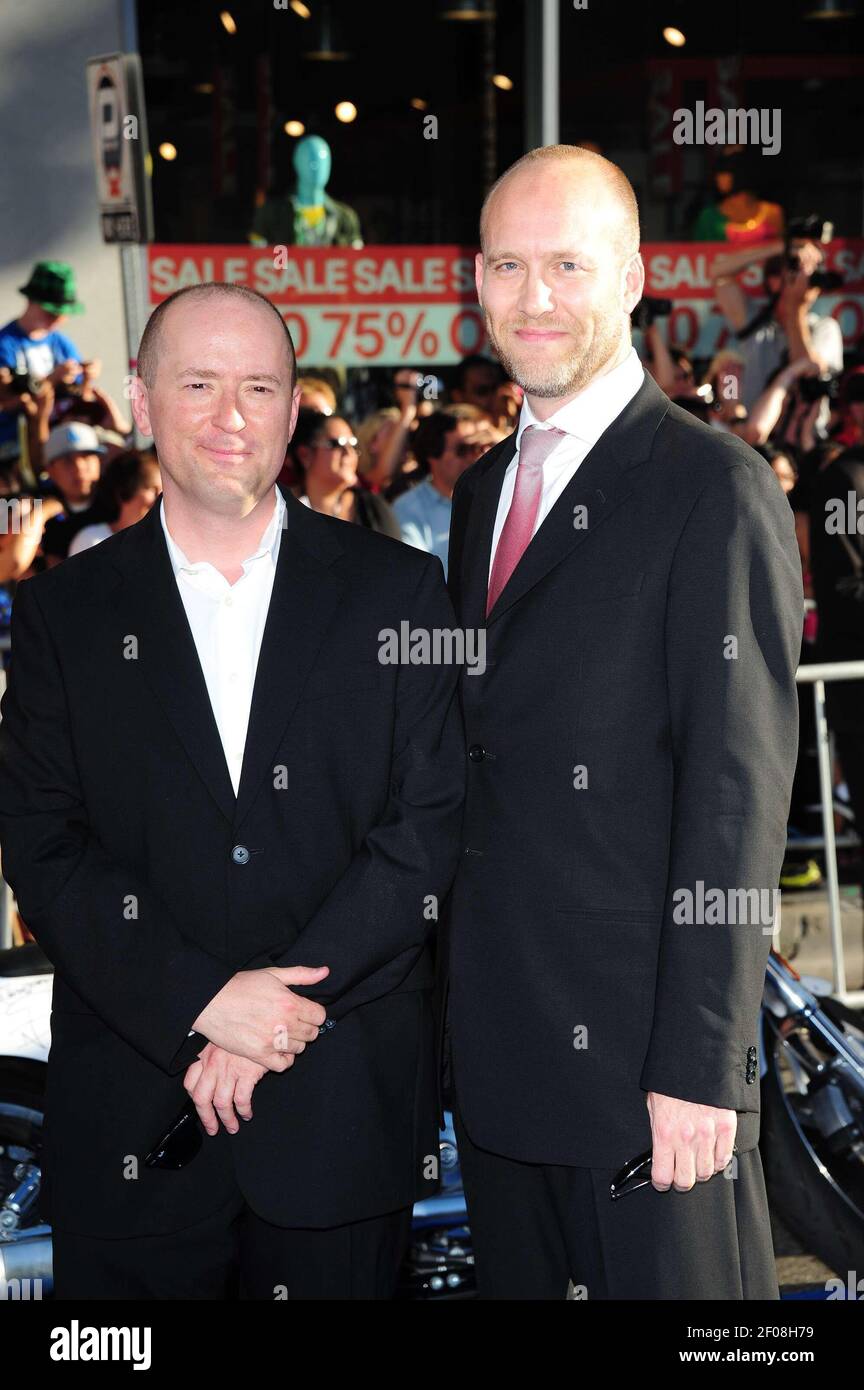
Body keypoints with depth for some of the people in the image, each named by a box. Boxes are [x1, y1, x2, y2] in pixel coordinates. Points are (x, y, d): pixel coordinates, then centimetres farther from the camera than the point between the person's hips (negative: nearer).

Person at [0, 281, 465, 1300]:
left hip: (342, 1110, 0)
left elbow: (430, 825, -3)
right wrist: (204, 1000, -15)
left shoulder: (395, 592, 3)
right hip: (128, 1128, 1)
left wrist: (280, 1012, -12)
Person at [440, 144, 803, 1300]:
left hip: (641, 1048, -7)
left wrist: (700, 1062, -18)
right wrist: (456, 998, 9)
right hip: (496, 1042, 7)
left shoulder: (713, 488, -10)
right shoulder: (482, 493, 14)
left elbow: (737, 788, -15)